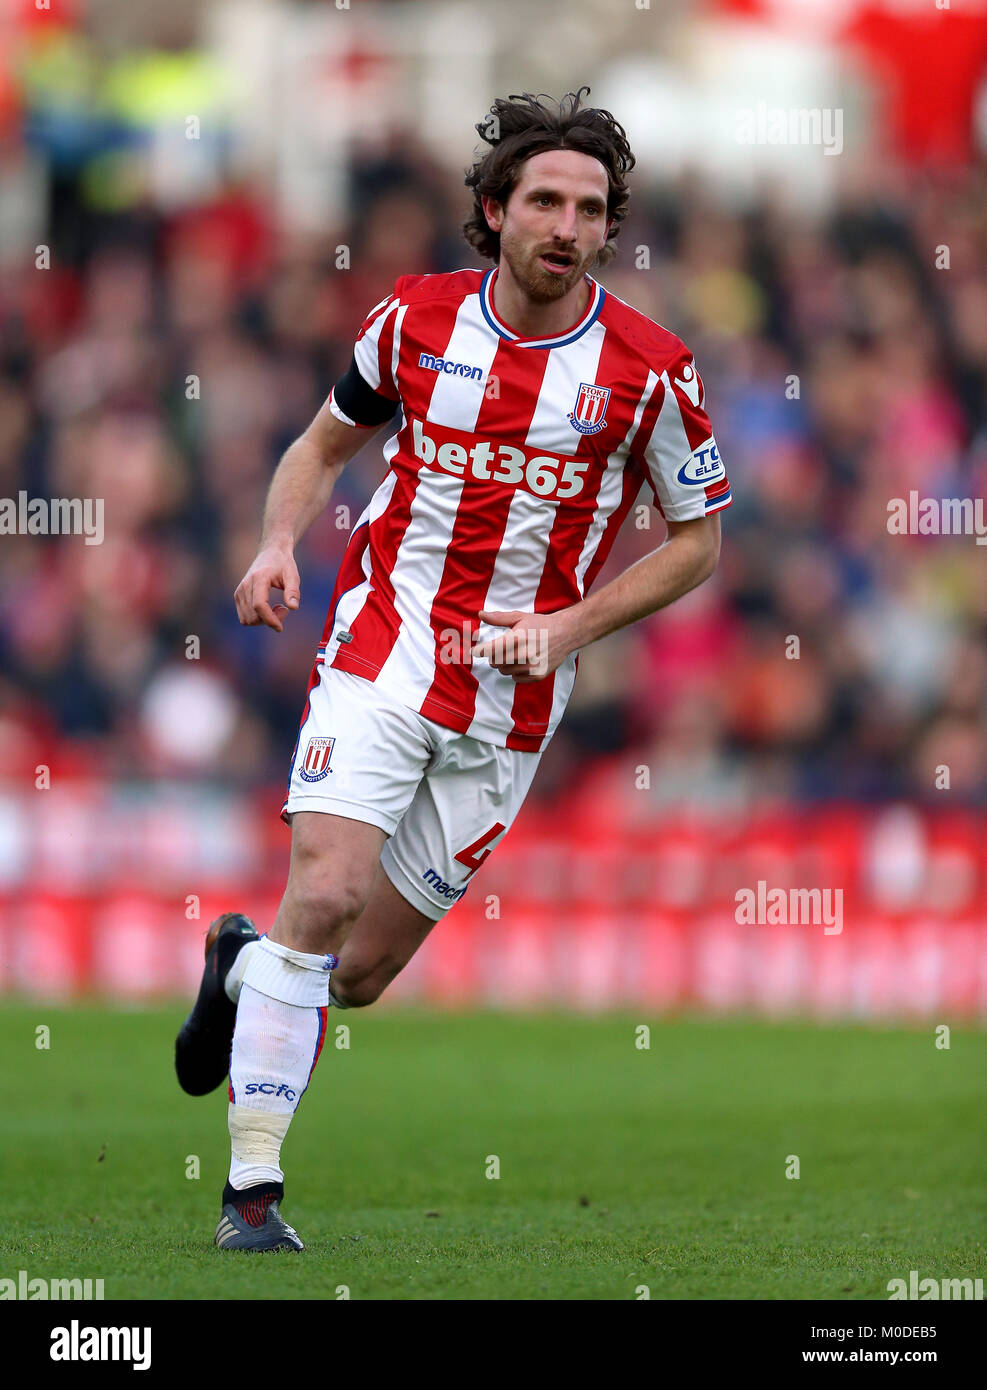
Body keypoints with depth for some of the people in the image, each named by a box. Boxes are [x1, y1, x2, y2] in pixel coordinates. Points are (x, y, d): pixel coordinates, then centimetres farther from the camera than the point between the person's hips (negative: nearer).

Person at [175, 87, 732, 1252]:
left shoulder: (649, 372, -6)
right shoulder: (415, 319, -2)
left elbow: (697, 540, 5)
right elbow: (327, 438, 15)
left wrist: (570, 626, -8)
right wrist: (279, 541, -5)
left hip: (510, 702, 1)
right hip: (379, 659, -1)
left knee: (361, 974, 6)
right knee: (324, 896, -21)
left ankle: (241, 966, 42)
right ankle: (252, 1187, -12)